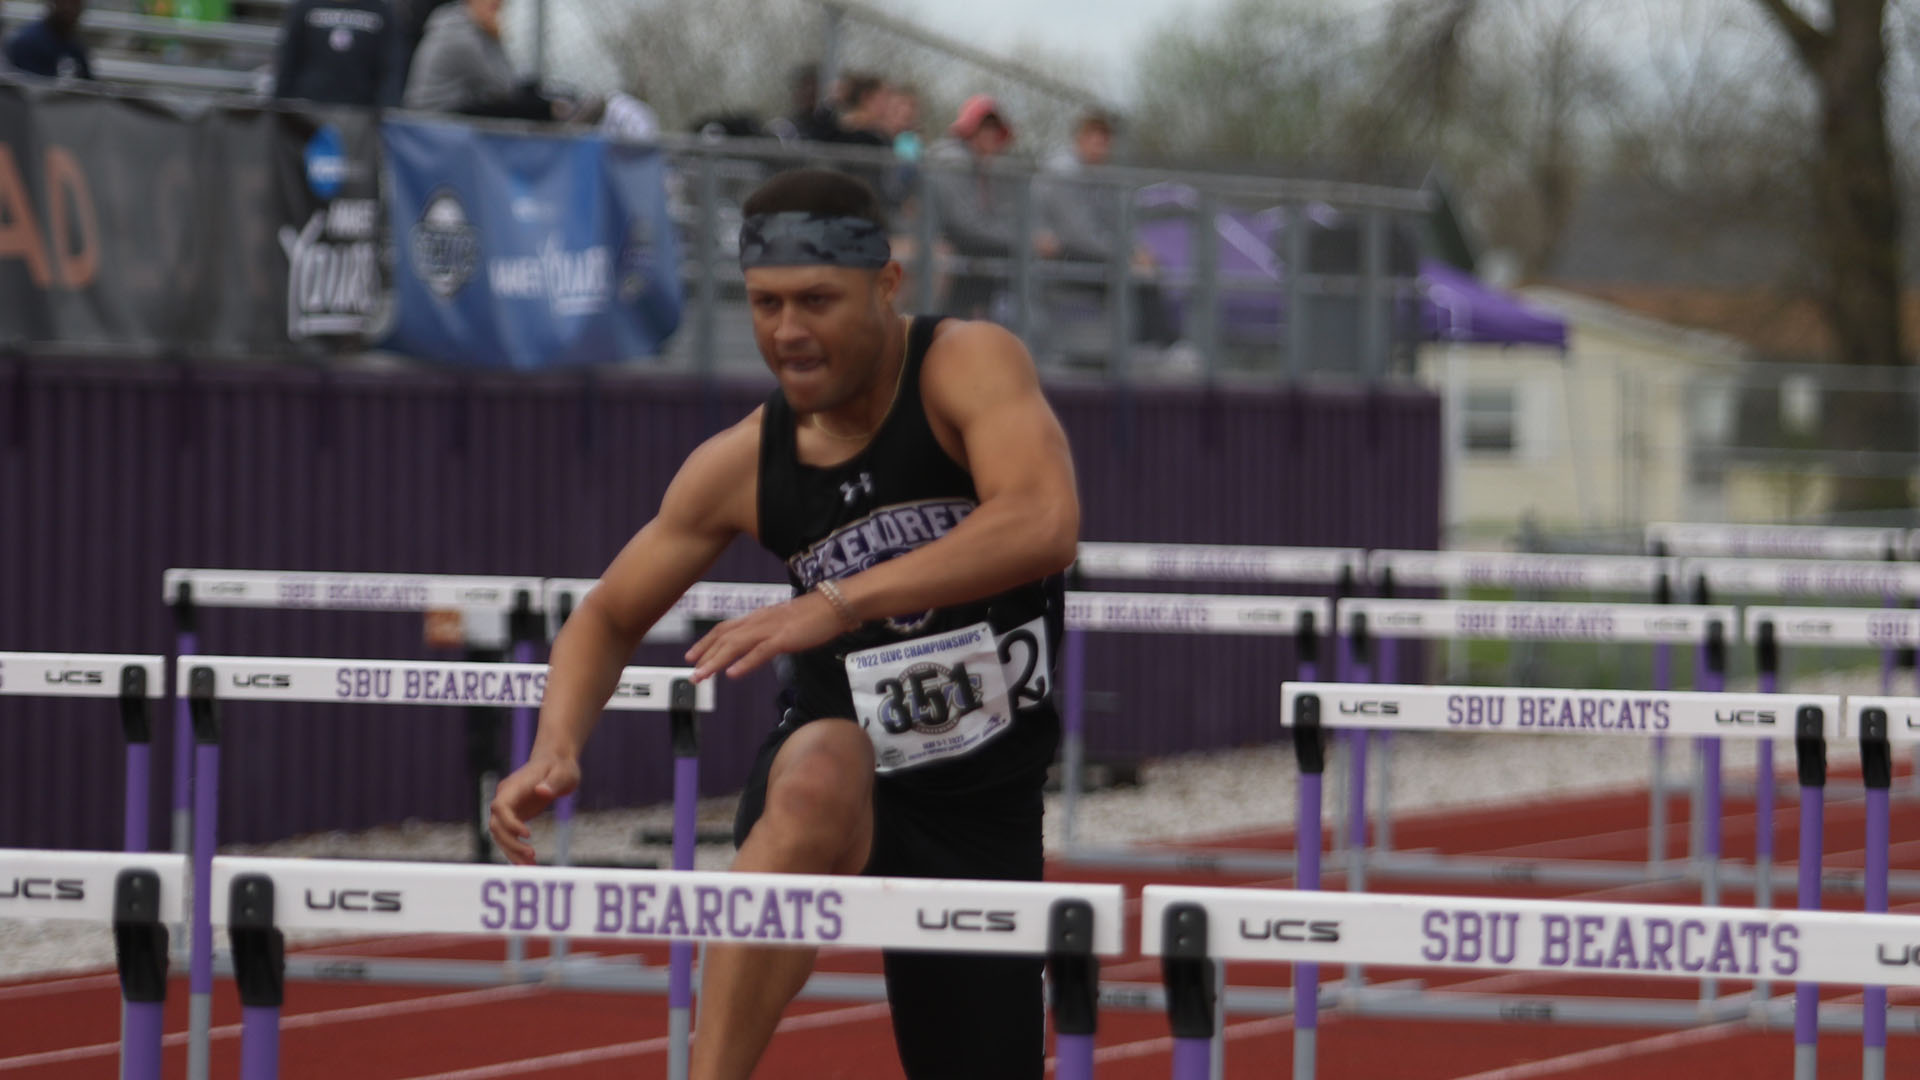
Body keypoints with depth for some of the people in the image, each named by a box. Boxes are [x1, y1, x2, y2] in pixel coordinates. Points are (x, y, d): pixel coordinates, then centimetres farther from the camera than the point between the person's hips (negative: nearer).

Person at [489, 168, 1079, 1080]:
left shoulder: (970, 366, -13)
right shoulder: (743, 465, -2)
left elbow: (1044, 523, -33)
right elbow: (609, 616, 11)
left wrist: (838, 602, -42)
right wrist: (555, 752, -11)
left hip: (986, 807, 0)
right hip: (843, 771, 0)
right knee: (817, 781, -37)